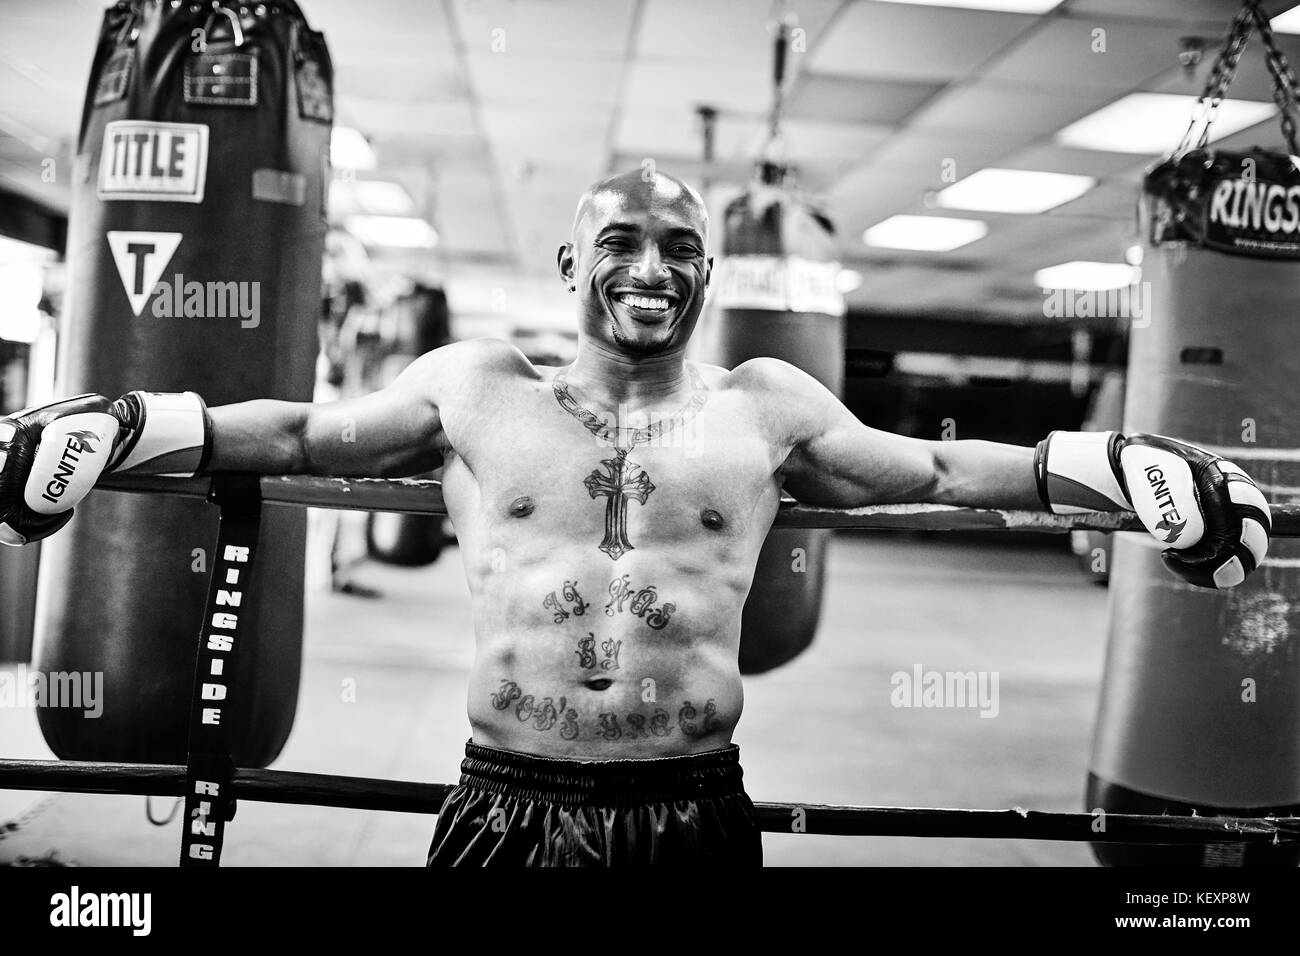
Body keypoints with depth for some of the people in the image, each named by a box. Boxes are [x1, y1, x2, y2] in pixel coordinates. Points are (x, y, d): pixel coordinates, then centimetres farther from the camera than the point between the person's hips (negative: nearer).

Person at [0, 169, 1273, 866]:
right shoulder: (477, 388, 4)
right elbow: (300, 436, 10)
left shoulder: (762, 406, 5)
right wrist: (107, 429, 4)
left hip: (694, 813, 1)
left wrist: (1101, 463, 2)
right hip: (504, 806, 0)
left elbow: (938, 469, 9)